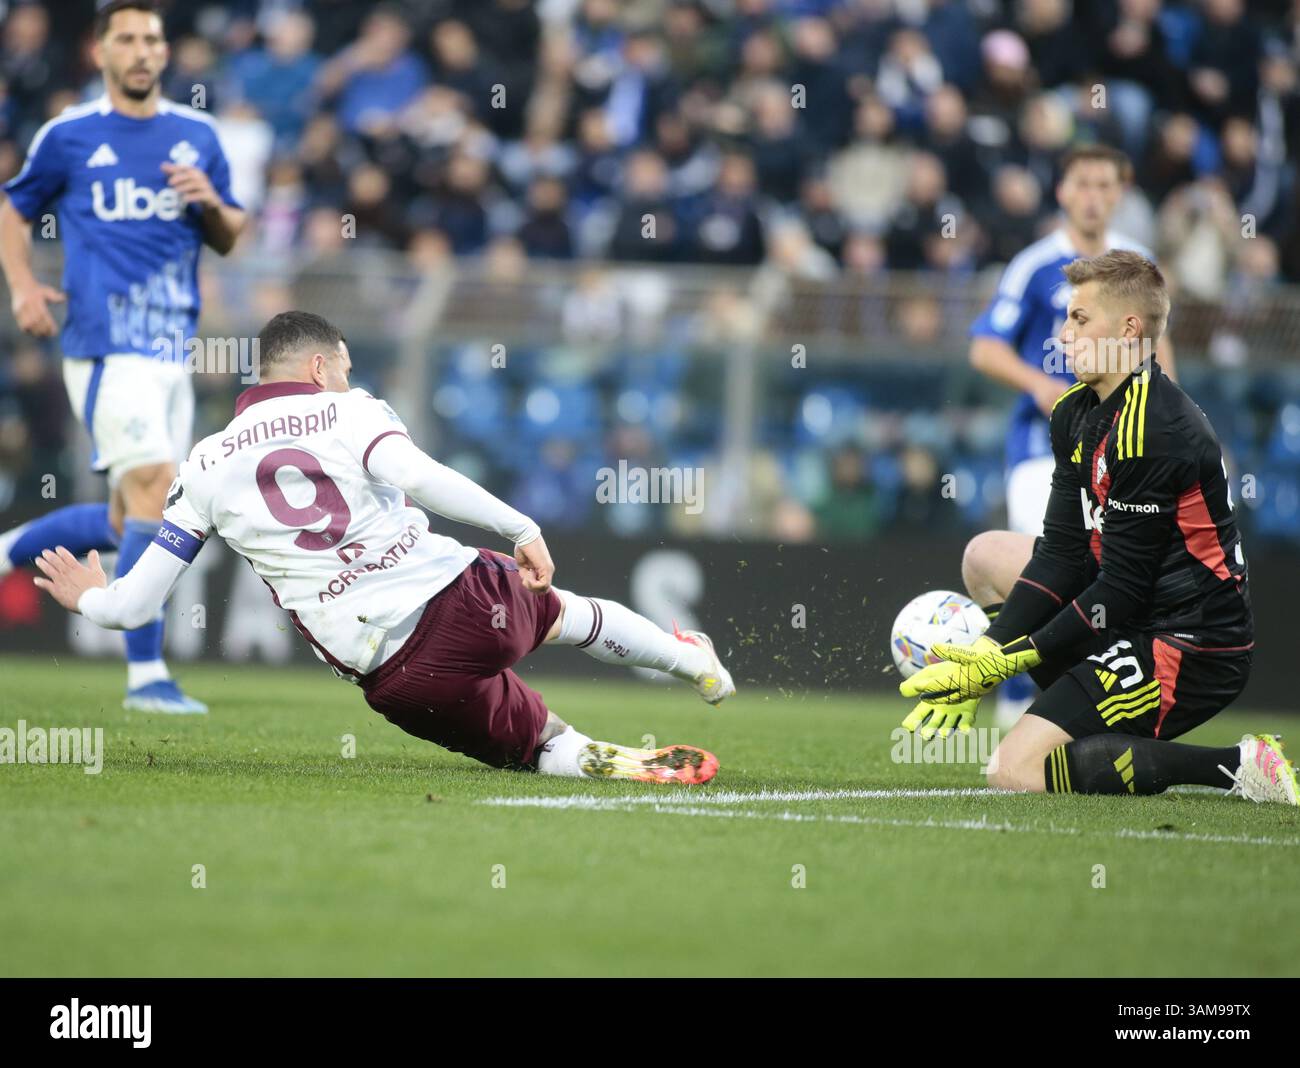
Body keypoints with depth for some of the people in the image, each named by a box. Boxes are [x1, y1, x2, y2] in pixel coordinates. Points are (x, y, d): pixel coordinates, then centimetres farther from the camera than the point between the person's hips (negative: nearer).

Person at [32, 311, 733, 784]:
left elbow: (134, 604, 12)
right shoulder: (345, 411, 5)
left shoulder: (204, 467, 12)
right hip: (460, 597, -1)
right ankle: (694, 663, 51)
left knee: (542, 742, 18)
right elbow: (417, 476, -17)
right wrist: (520, 529, -15)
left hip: (394, 676, 1)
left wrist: (88, 598, 34)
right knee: (566, 611, 33)